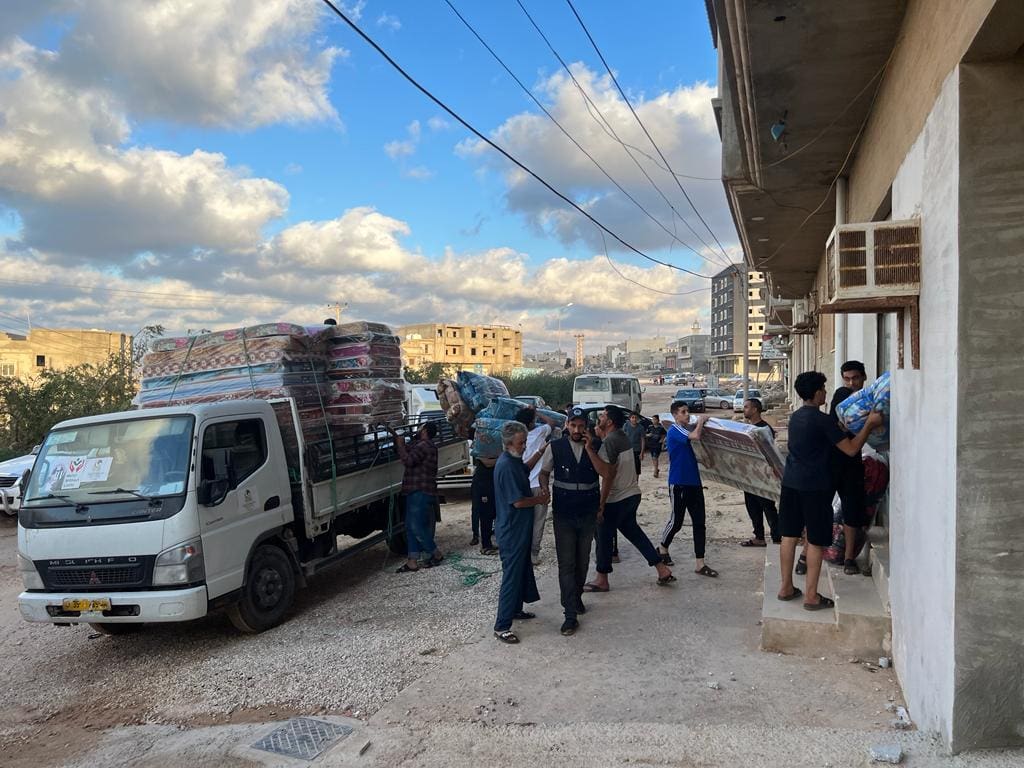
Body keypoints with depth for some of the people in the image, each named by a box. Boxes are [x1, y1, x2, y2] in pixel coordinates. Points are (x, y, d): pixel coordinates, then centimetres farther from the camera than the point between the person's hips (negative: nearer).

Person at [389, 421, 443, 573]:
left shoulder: (424, 445, -14)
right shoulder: (420, 445, 20)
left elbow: (408, 460, -24)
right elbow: (407, 453, 27)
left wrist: (400, 444, -10)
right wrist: (396, 436, 21)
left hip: (420, 493, -11)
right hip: (416, 492, 11)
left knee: (417, 527, -8)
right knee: (411, 527, 8)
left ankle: (436, 554, 6)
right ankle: (412, 561, 9)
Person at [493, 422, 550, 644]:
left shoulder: (514, 461, 6)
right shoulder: (506, 466, -24)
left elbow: (526, 469, 31)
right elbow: (518, 501, -24)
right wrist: (540, 499, -8)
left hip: (520, 528, 10)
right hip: (512, 531, -10)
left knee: (522, 568, 22)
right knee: (512, 575, -6)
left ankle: (516, 609, 38)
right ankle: (501, 626, 1)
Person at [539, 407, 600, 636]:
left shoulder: (595, 447, -1)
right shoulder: (556, 447, -4)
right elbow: (544, 472, 8)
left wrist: (589, 449, -21)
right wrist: (544, 490, -12)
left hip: (588, 513, 2)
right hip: (563, 514, -2)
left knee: (583, 561, 16)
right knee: (566, 564, -4)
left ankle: (576, 597, 38)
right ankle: (571, 615, 1)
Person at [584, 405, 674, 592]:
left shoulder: (609, 442, -20)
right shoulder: (622, 437, 9)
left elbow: (607, 474, -25)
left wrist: (601, 504, -23)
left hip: (616, 499, -9)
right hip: (632, 494, 9)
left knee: (604, 536, 5)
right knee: (633, 532, 18)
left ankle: (601, 580, 17)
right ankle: (662, 569, 19)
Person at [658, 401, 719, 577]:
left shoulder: (687, 430, 14)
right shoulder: (675, 431, -12)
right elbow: (696, 436, -25)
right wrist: (702, 420, -8)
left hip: (694, 482, 8)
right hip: (679, 483, -8)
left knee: (700, 522, 3)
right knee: (676, 521, 3)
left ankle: (700, 564, 5)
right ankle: (663, 548, 30)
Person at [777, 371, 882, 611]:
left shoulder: (795, 417, 10)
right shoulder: (822, 420, -14)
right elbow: (851, 449, -12)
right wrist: (869, 424, -5)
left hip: (791, 482, 7)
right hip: (815, 486, -7)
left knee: (789, 535, 11)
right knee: (815, 541, 2)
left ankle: (786, 587, 19)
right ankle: (811, 596, 7)